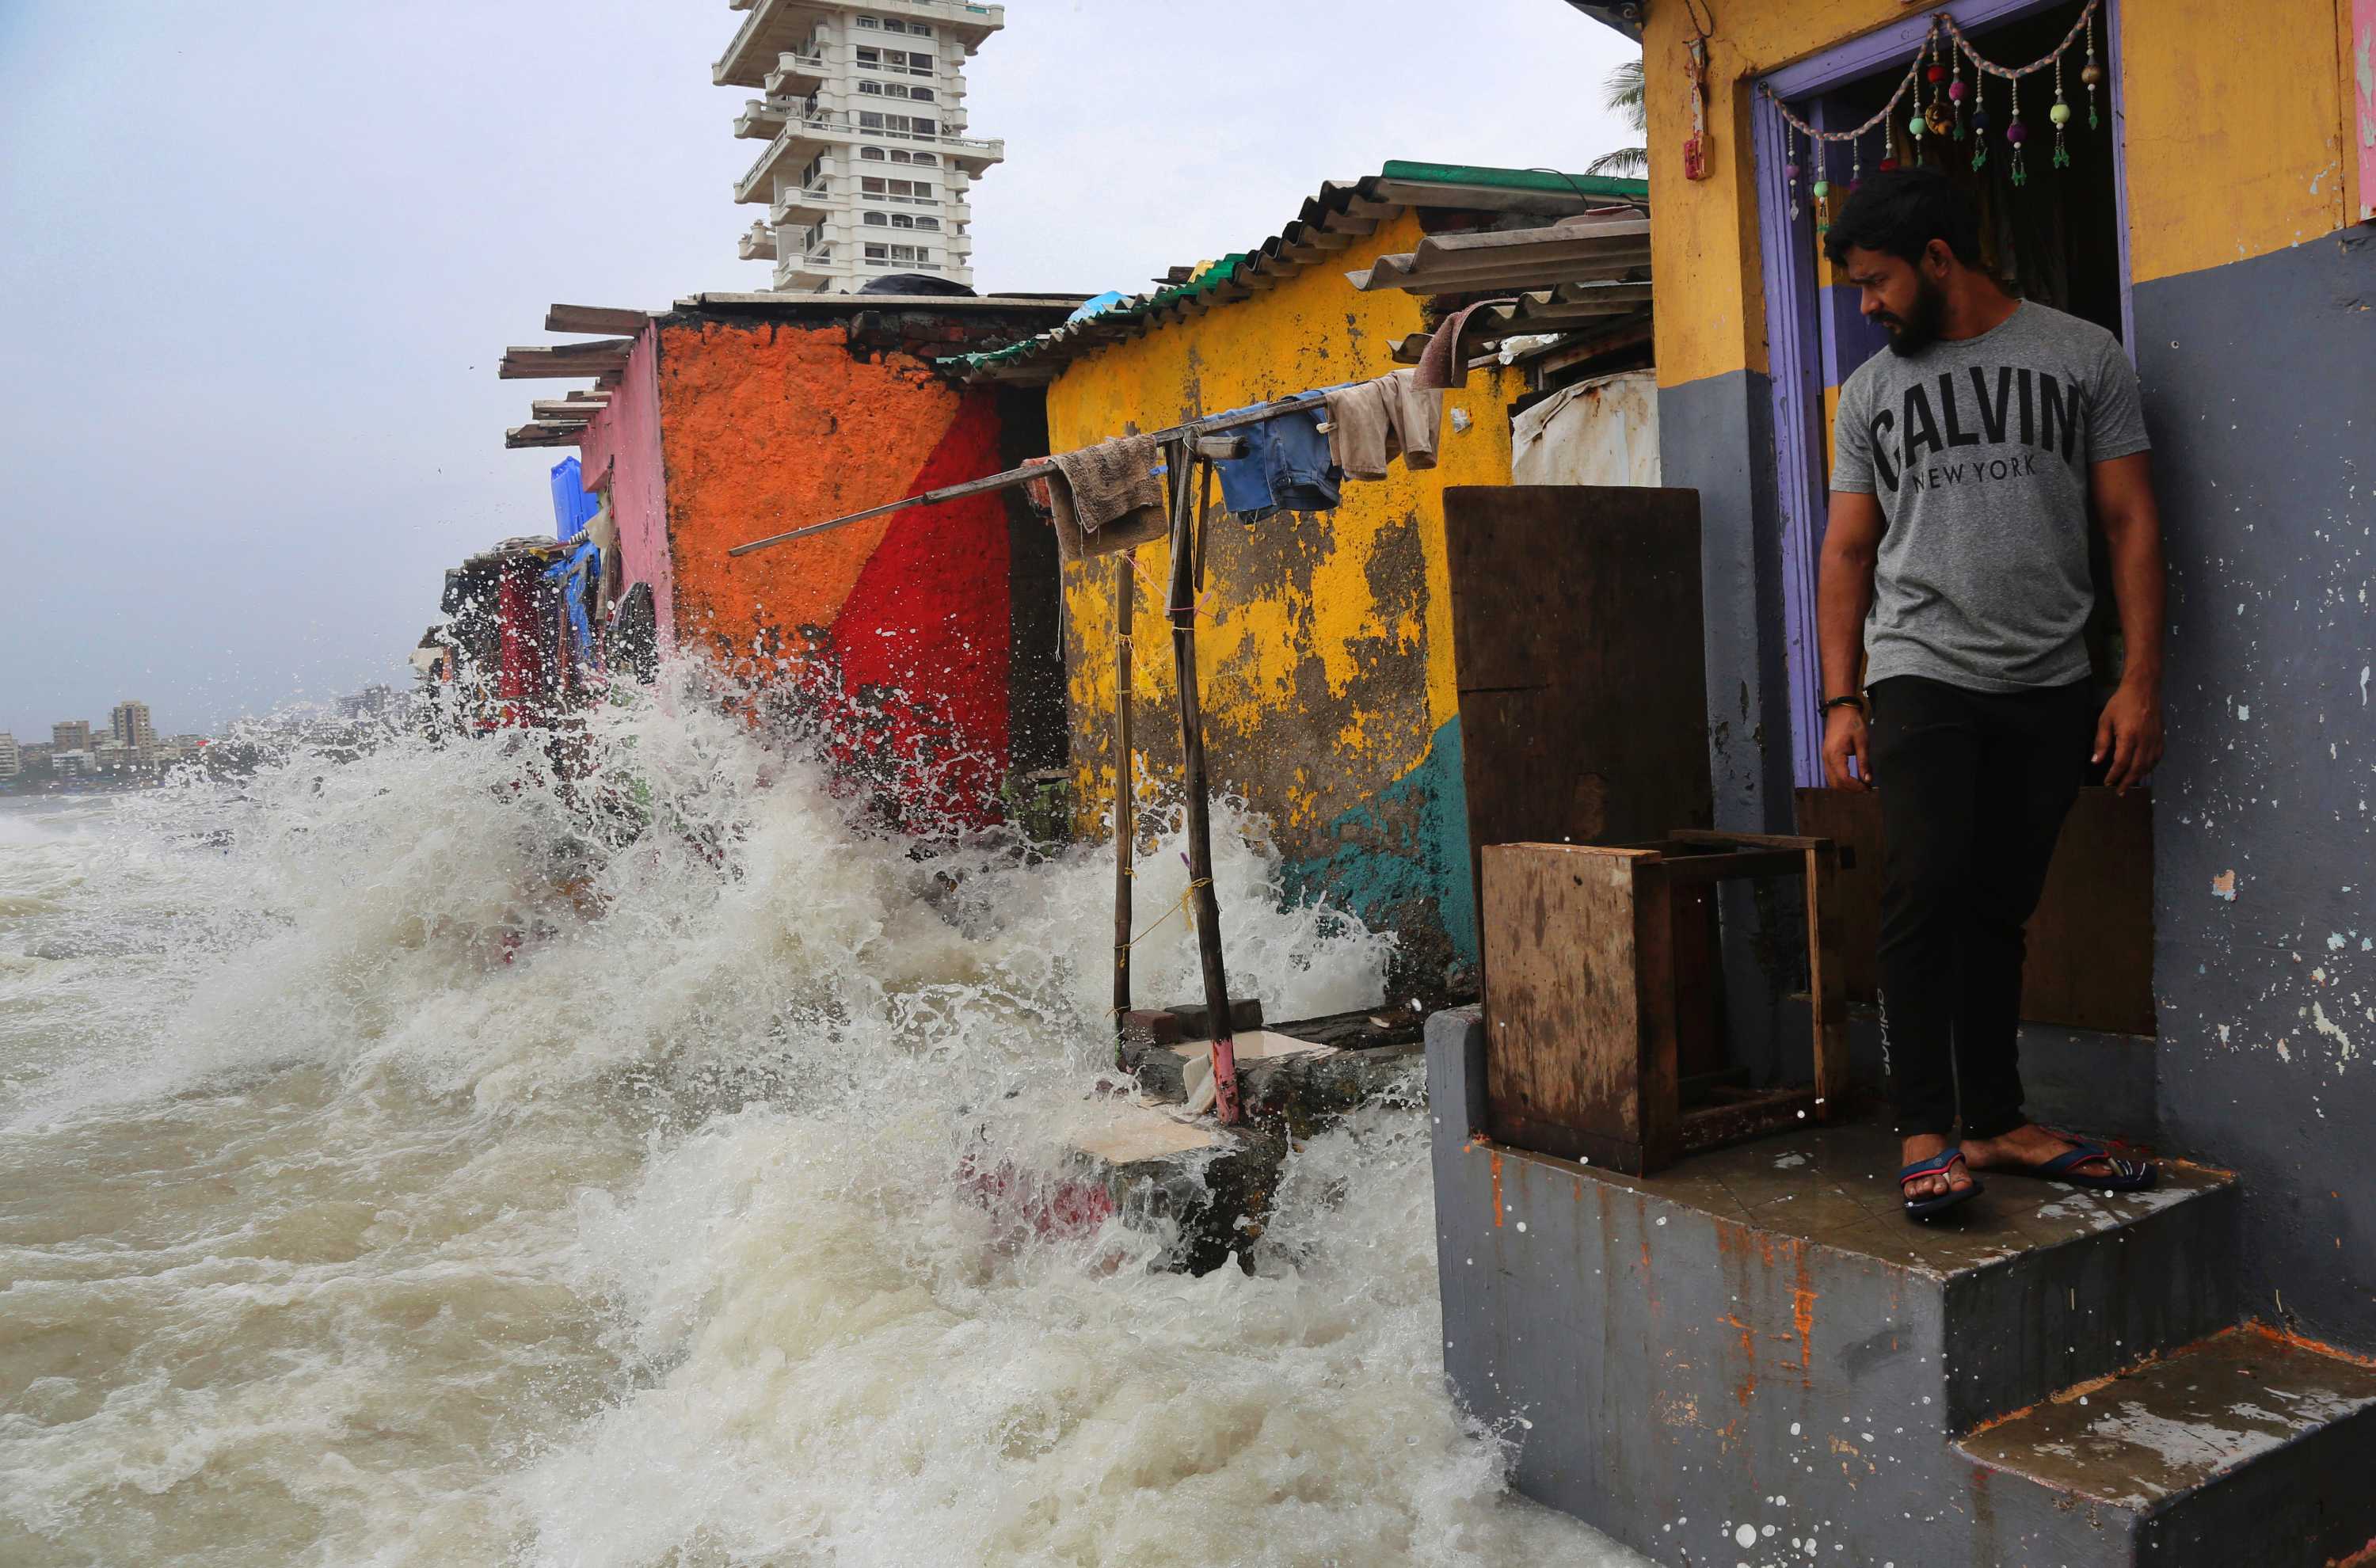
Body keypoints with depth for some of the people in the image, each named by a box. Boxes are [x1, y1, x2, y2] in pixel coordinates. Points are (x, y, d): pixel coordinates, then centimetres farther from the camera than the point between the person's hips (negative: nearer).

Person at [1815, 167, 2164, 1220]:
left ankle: (1997, 1124, 14)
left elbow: (2132, 523, 4)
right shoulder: (1873, 391, 12)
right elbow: (1847, 552, 10)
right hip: (1922, 677, 0)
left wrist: (2140, 680, -4)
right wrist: (1840, 702, 1)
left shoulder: (2083, 356, 7)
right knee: (1929, 884, -15)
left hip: (2049, 686, 0)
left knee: (1999, 906, 4)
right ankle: (1925, 1133, -9)